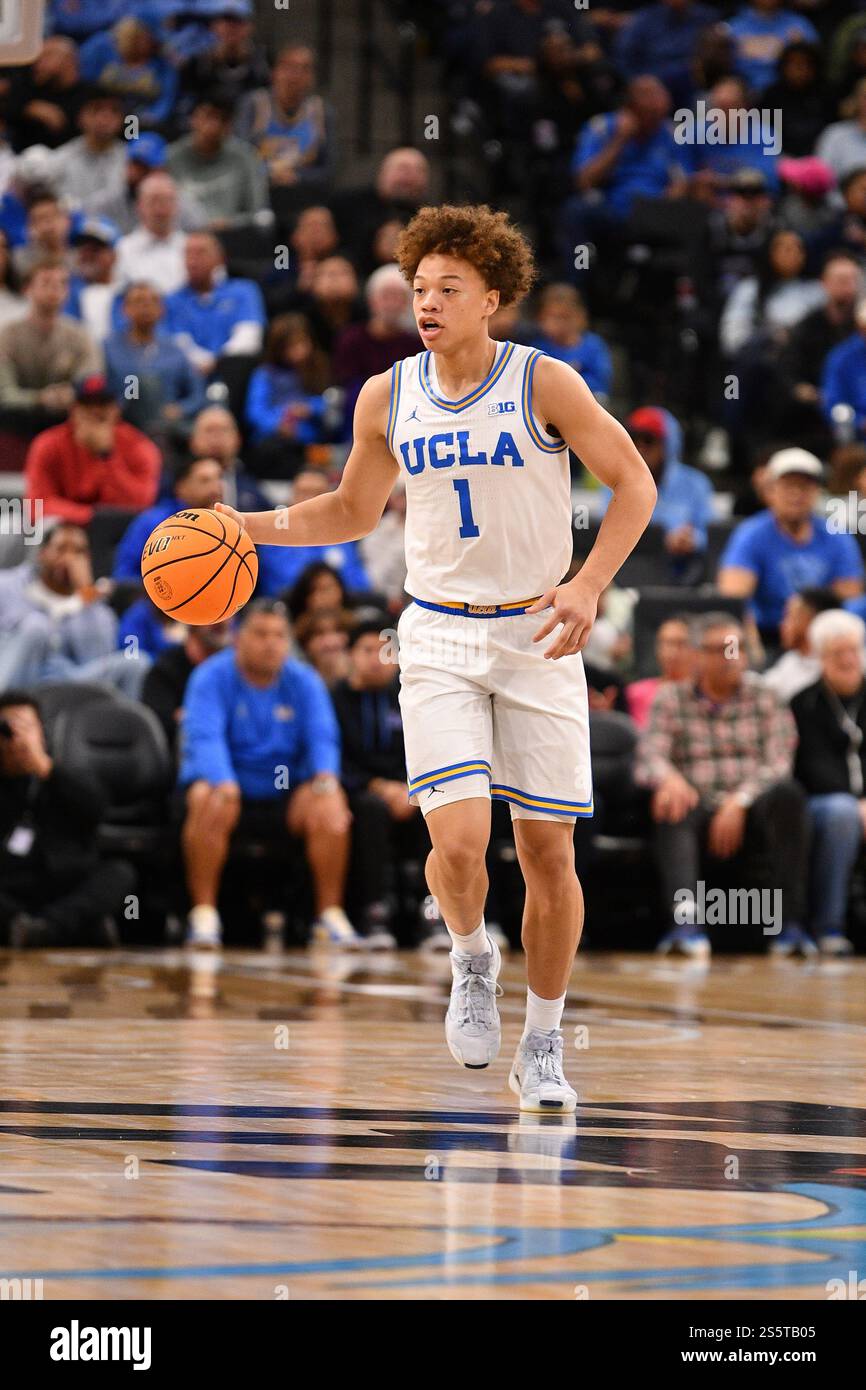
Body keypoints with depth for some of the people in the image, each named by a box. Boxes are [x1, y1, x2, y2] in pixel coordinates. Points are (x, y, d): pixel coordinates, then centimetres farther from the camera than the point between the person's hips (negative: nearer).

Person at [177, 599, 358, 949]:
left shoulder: (303, 681, 2)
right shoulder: (212, 677, -9)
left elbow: (322, 736, -8)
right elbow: (204, 736, -22)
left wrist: (325, 778, -31)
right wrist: (224, 783, -42)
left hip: (284, 793, 3)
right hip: (227, 782, -3)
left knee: (331, 805, -26)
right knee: (209, 801, -36)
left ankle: (330, 915, -17)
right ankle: (203, 914, -26)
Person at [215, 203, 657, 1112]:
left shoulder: (544, 383, -8)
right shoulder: (387, 397, 2)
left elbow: (633, 484, -2)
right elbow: (353, 510, 16)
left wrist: (588, 586, -15)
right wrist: (248, 526, 3)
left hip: (537, 636, -1)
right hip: (439, 636, 1)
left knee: (548, 851, 1)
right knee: (458, 841, -17)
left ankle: (542, 1046, 18)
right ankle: (471, 961, 16)